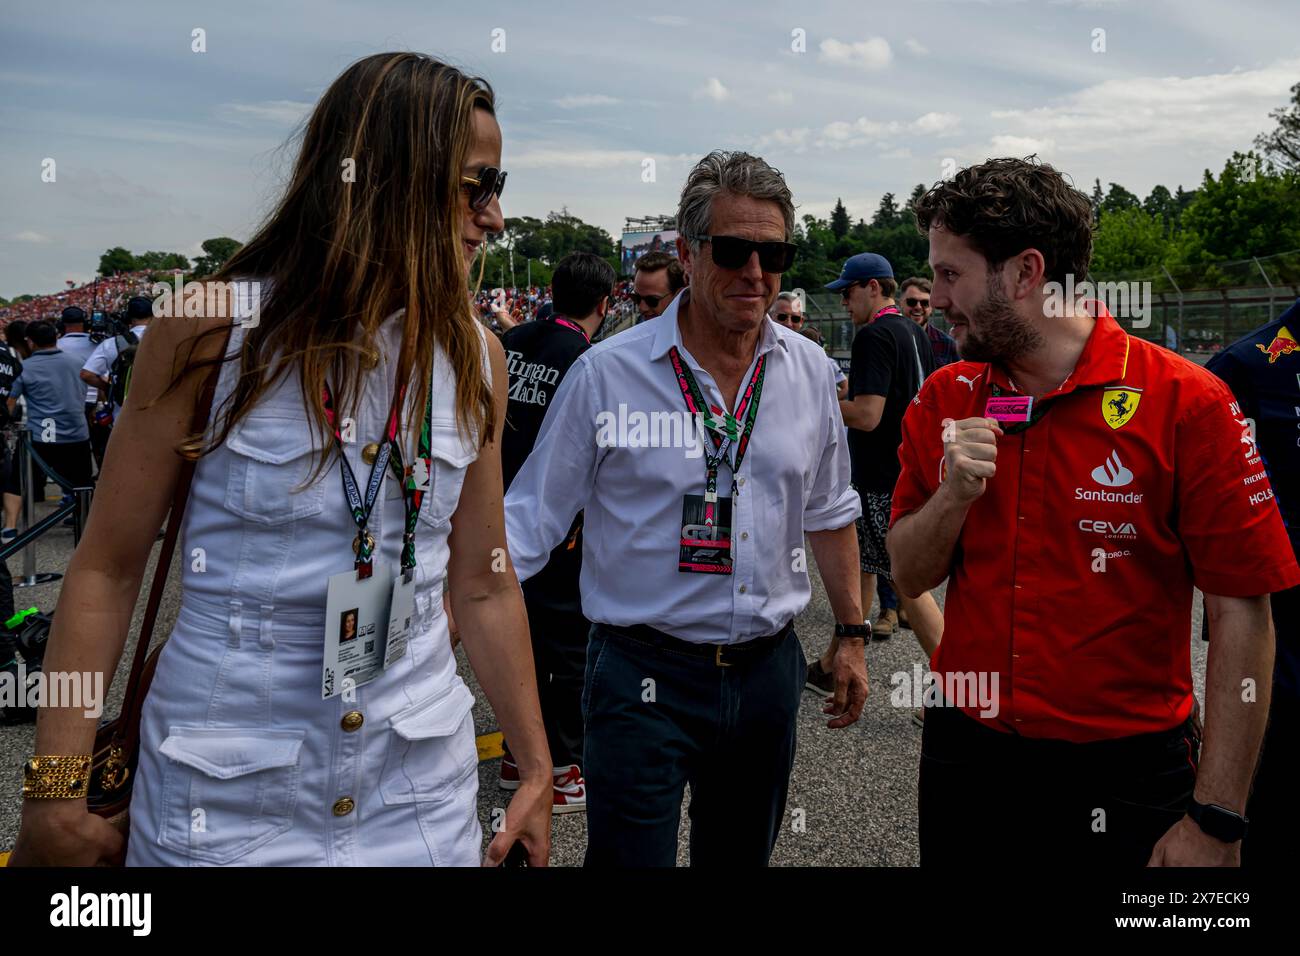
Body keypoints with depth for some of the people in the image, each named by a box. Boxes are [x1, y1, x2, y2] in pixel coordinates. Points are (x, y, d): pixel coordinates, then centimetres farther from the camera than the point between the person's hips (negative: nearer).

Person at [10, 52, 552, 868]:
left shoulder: (474, 357, -1)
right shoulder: (214, 328, -10)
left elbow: (484, 587, 4)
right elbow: (108, 567, -6)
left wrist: (537, 767, 8)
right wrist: (55, 796, -11)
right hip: (227, 795, -2)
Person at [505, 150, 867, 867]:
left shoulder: (808, 371, 3)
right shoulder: (606, 373, -10)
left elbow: (830, 513, 14)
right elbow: (532, 516, -7)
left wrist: (851, 634, 15)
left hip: (767, 670, 4)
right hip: (643, 674, -4)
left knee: (742, 855, 19)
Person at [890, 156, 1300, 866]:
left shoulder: (1187, 401, -13)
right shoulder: (944, 401, 0)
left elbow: (1241, 613, -12)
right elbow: (909, 576, 3)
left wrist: (1215, 821, -13)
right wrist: (954, 495, -17)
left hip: (1122, 780, -3)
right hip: (964, 756, 4)